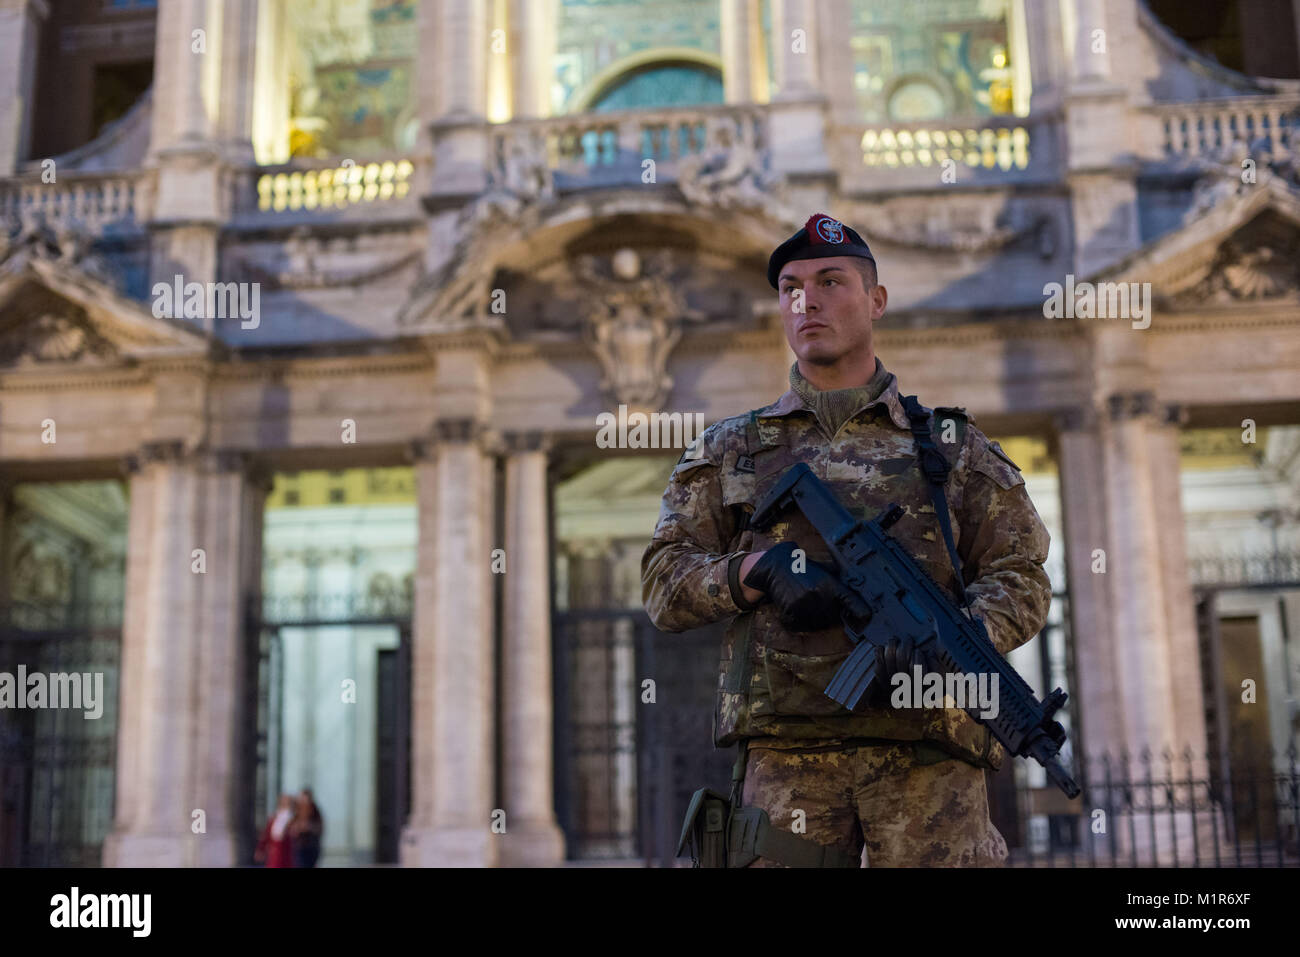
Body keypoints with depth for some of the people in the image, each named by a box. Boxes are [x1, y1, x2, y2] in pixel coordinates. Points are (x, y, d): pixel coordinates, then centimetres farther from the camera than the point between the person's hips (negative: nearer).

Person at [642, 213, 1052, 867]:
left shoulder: (954, 445, 16)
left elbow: (1021, 577, 9)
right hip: (785, 753, 0)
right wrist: (760, 568, -10)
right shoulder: (728, 450, 17)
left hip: (928, 747, 0)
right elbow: (663, 582, 10)